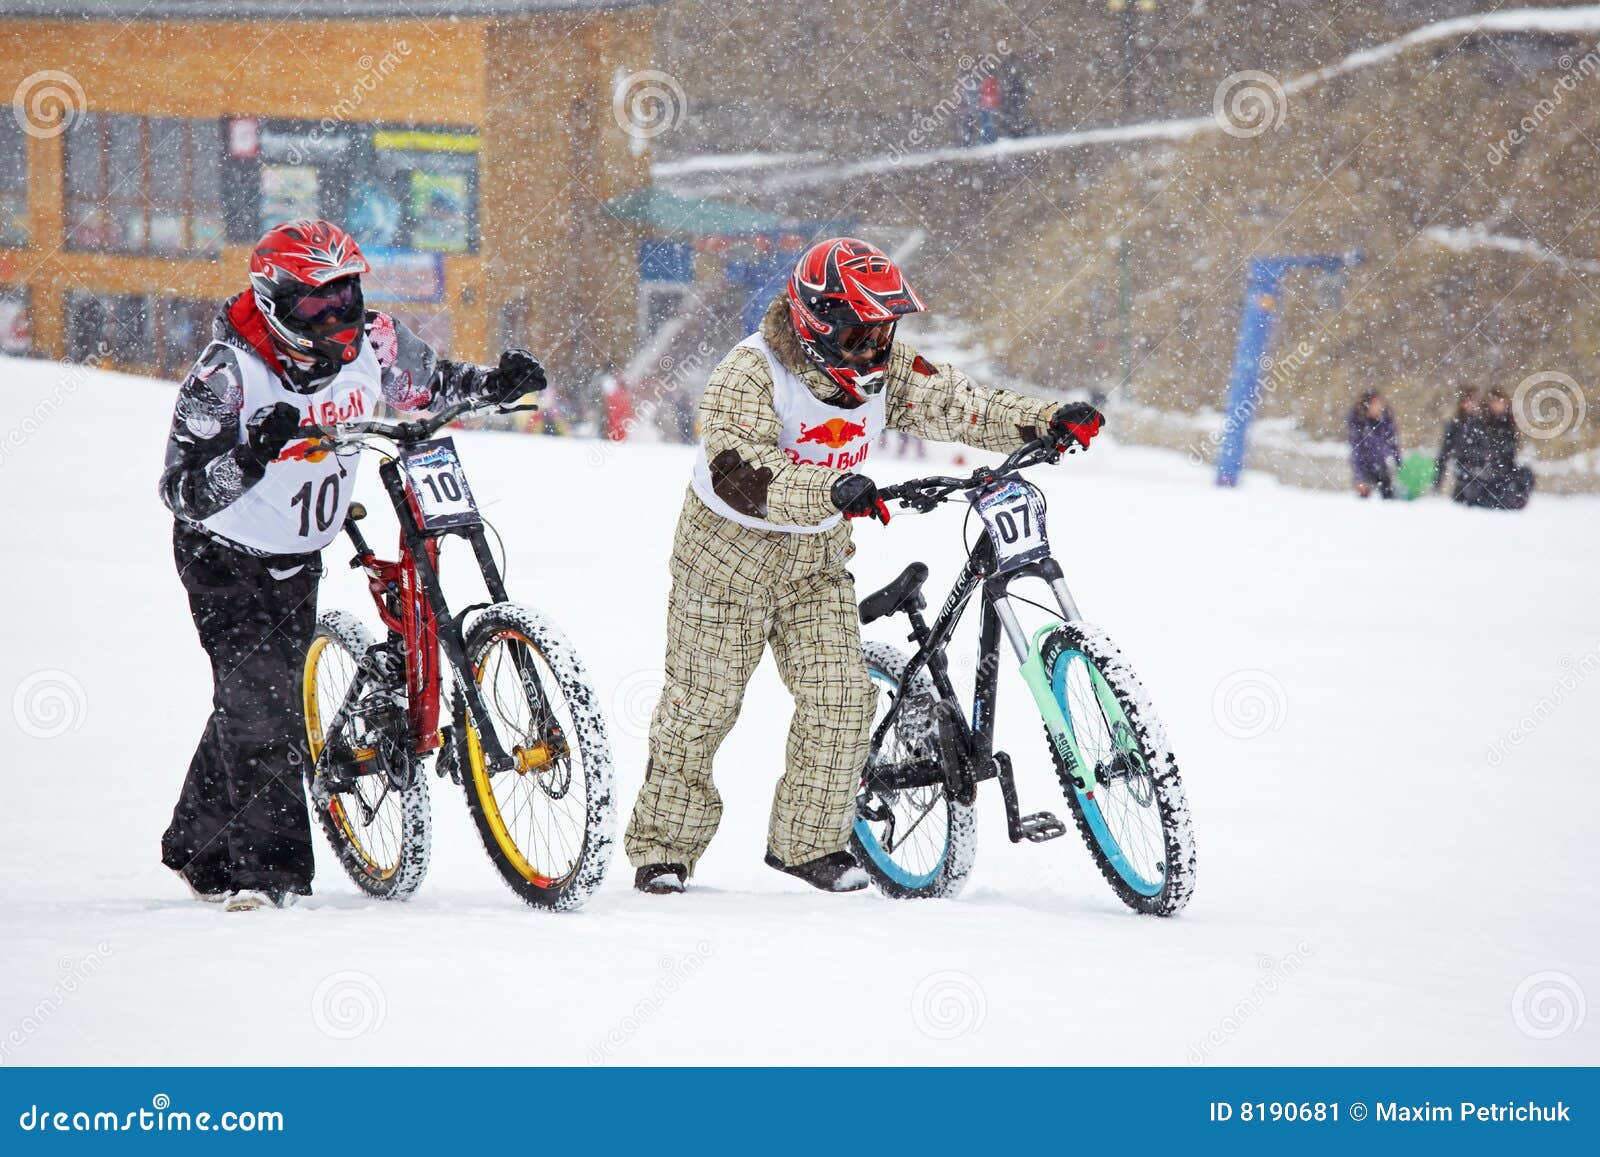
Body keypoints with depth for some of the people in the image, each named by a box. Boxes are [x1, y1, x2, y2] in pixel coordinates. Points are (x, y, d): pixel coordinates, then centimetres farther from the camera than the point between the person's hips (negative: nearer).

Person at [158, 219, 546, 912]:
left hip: (298, 558, 6)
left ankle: (199, 852, 31)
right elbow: (184, 493, -32)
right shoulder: (229, 373, -28)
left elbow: (428, 384, 9)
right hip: (224, 559, -6)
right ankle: (267, 867, -18)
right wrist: (252, 455, -50)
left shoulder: (370, 347, -12)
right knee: (261, 702, -20)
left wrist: (495, 384, -11)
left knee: (258, 701, 14)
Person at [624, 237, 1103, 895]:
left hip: (816, 557, 5)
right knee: (701, 704, 1)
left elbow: (955, 404, -6)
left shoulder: (882, 370, -6)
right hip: (730, 551, -5)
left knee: (841, 696, -5)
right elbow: (740, 471, -40)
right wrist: (836, 489, -54)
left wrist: (1048, 421, -21)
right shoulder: (749, 374, -26)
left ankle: (807, 842, 9)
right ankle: (662, 848, 14)